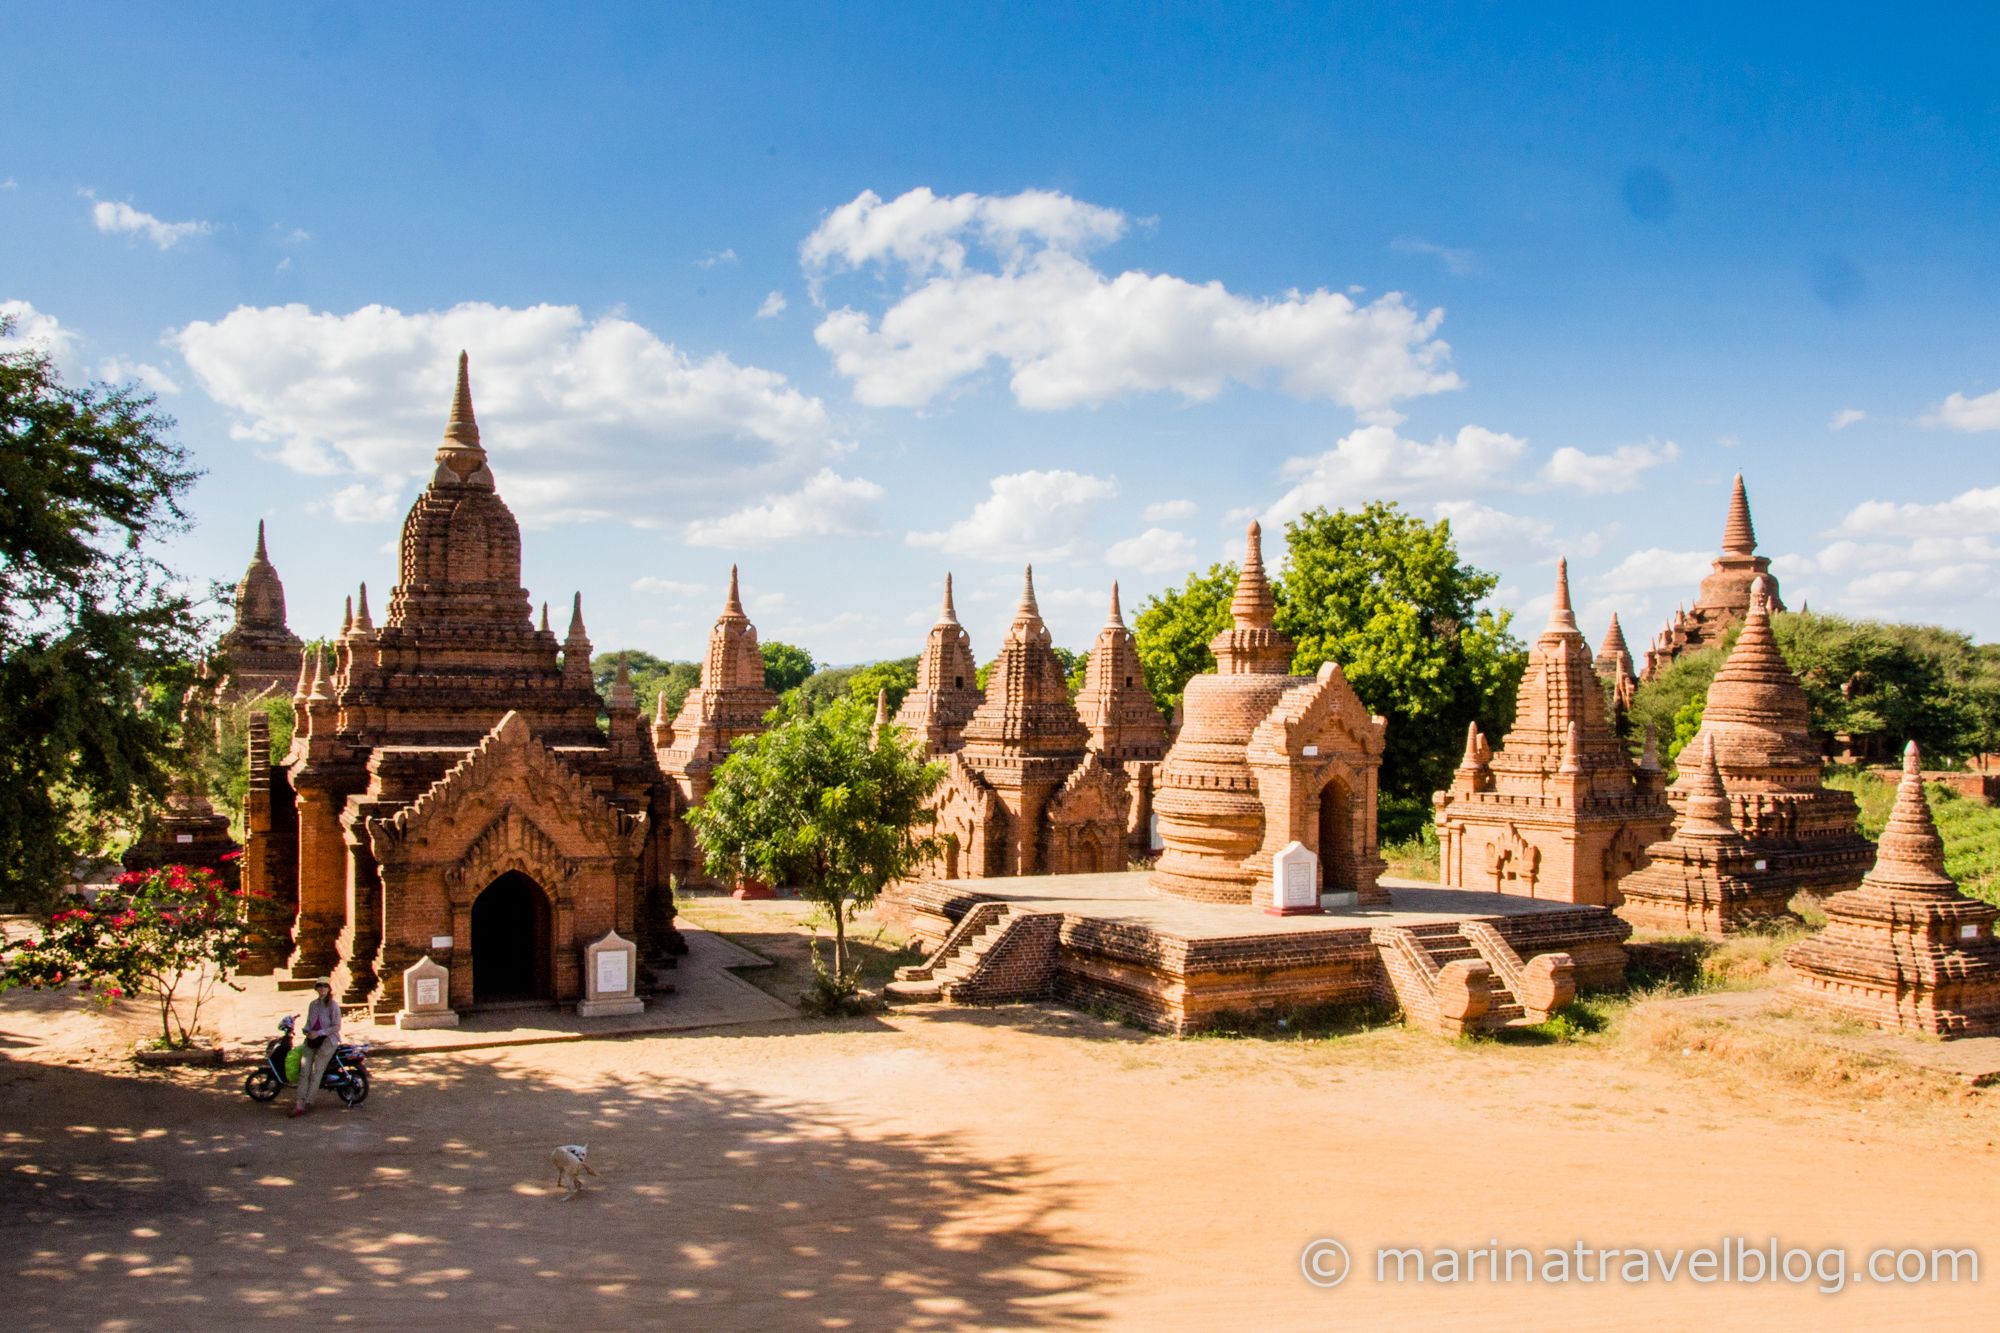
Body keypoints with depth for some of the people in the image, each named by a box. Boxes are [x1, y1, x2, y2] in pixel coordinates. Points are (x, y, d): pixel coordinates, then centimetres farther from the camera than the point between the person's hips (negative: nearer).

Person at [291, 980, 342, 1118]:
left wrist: (319, 1033, -15)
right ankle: (300, 1102, -15)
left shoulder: (333, 1005, -2)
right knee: (304, 1070, -10)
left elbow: (336, 1027, -7)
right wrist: (307, 1031, -2)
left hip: (327, 1040, -5)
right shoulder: (313, 1004, 16)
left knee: (316, 1072, -12)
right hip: (312, 1039, 5)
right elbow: (308, 1022, 21)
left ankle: (307, 1104, -13)